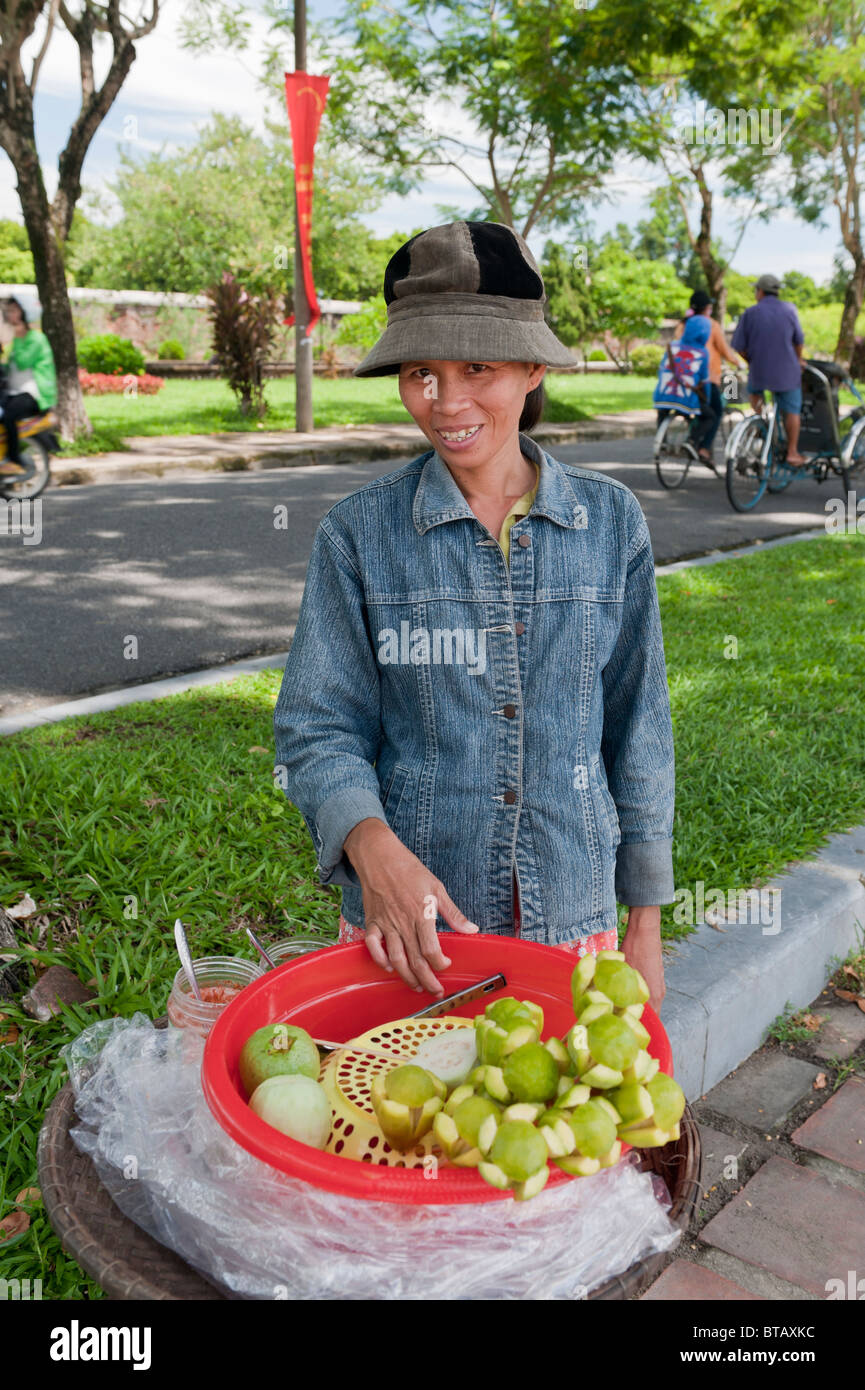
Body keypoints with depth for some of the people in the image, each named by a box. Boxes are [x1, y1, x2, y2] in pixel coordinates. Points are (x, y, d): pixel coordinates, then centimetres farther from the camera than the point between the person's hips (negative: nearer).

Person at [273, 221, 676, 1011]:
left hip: (574, 921, 2)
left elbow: (637, 728, 3)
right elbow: (318, 728, -5)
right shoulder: (360, 533, -7)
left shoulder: (610, 521, -3)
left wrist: (646, 924, 5)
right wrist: (372, 843, -26)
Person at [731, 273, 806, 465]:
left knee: (754, 390, 33)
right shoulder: (789, 309, -3)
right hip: (787, 370, 0)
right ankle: (792, 452, 8)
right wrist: (798, 359, 22)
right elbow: (799, 340, 4)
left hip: (759, 369, 1)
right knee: (792, 410, 8)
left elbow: (739, 345, -4)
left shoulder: (750, 313, -5)